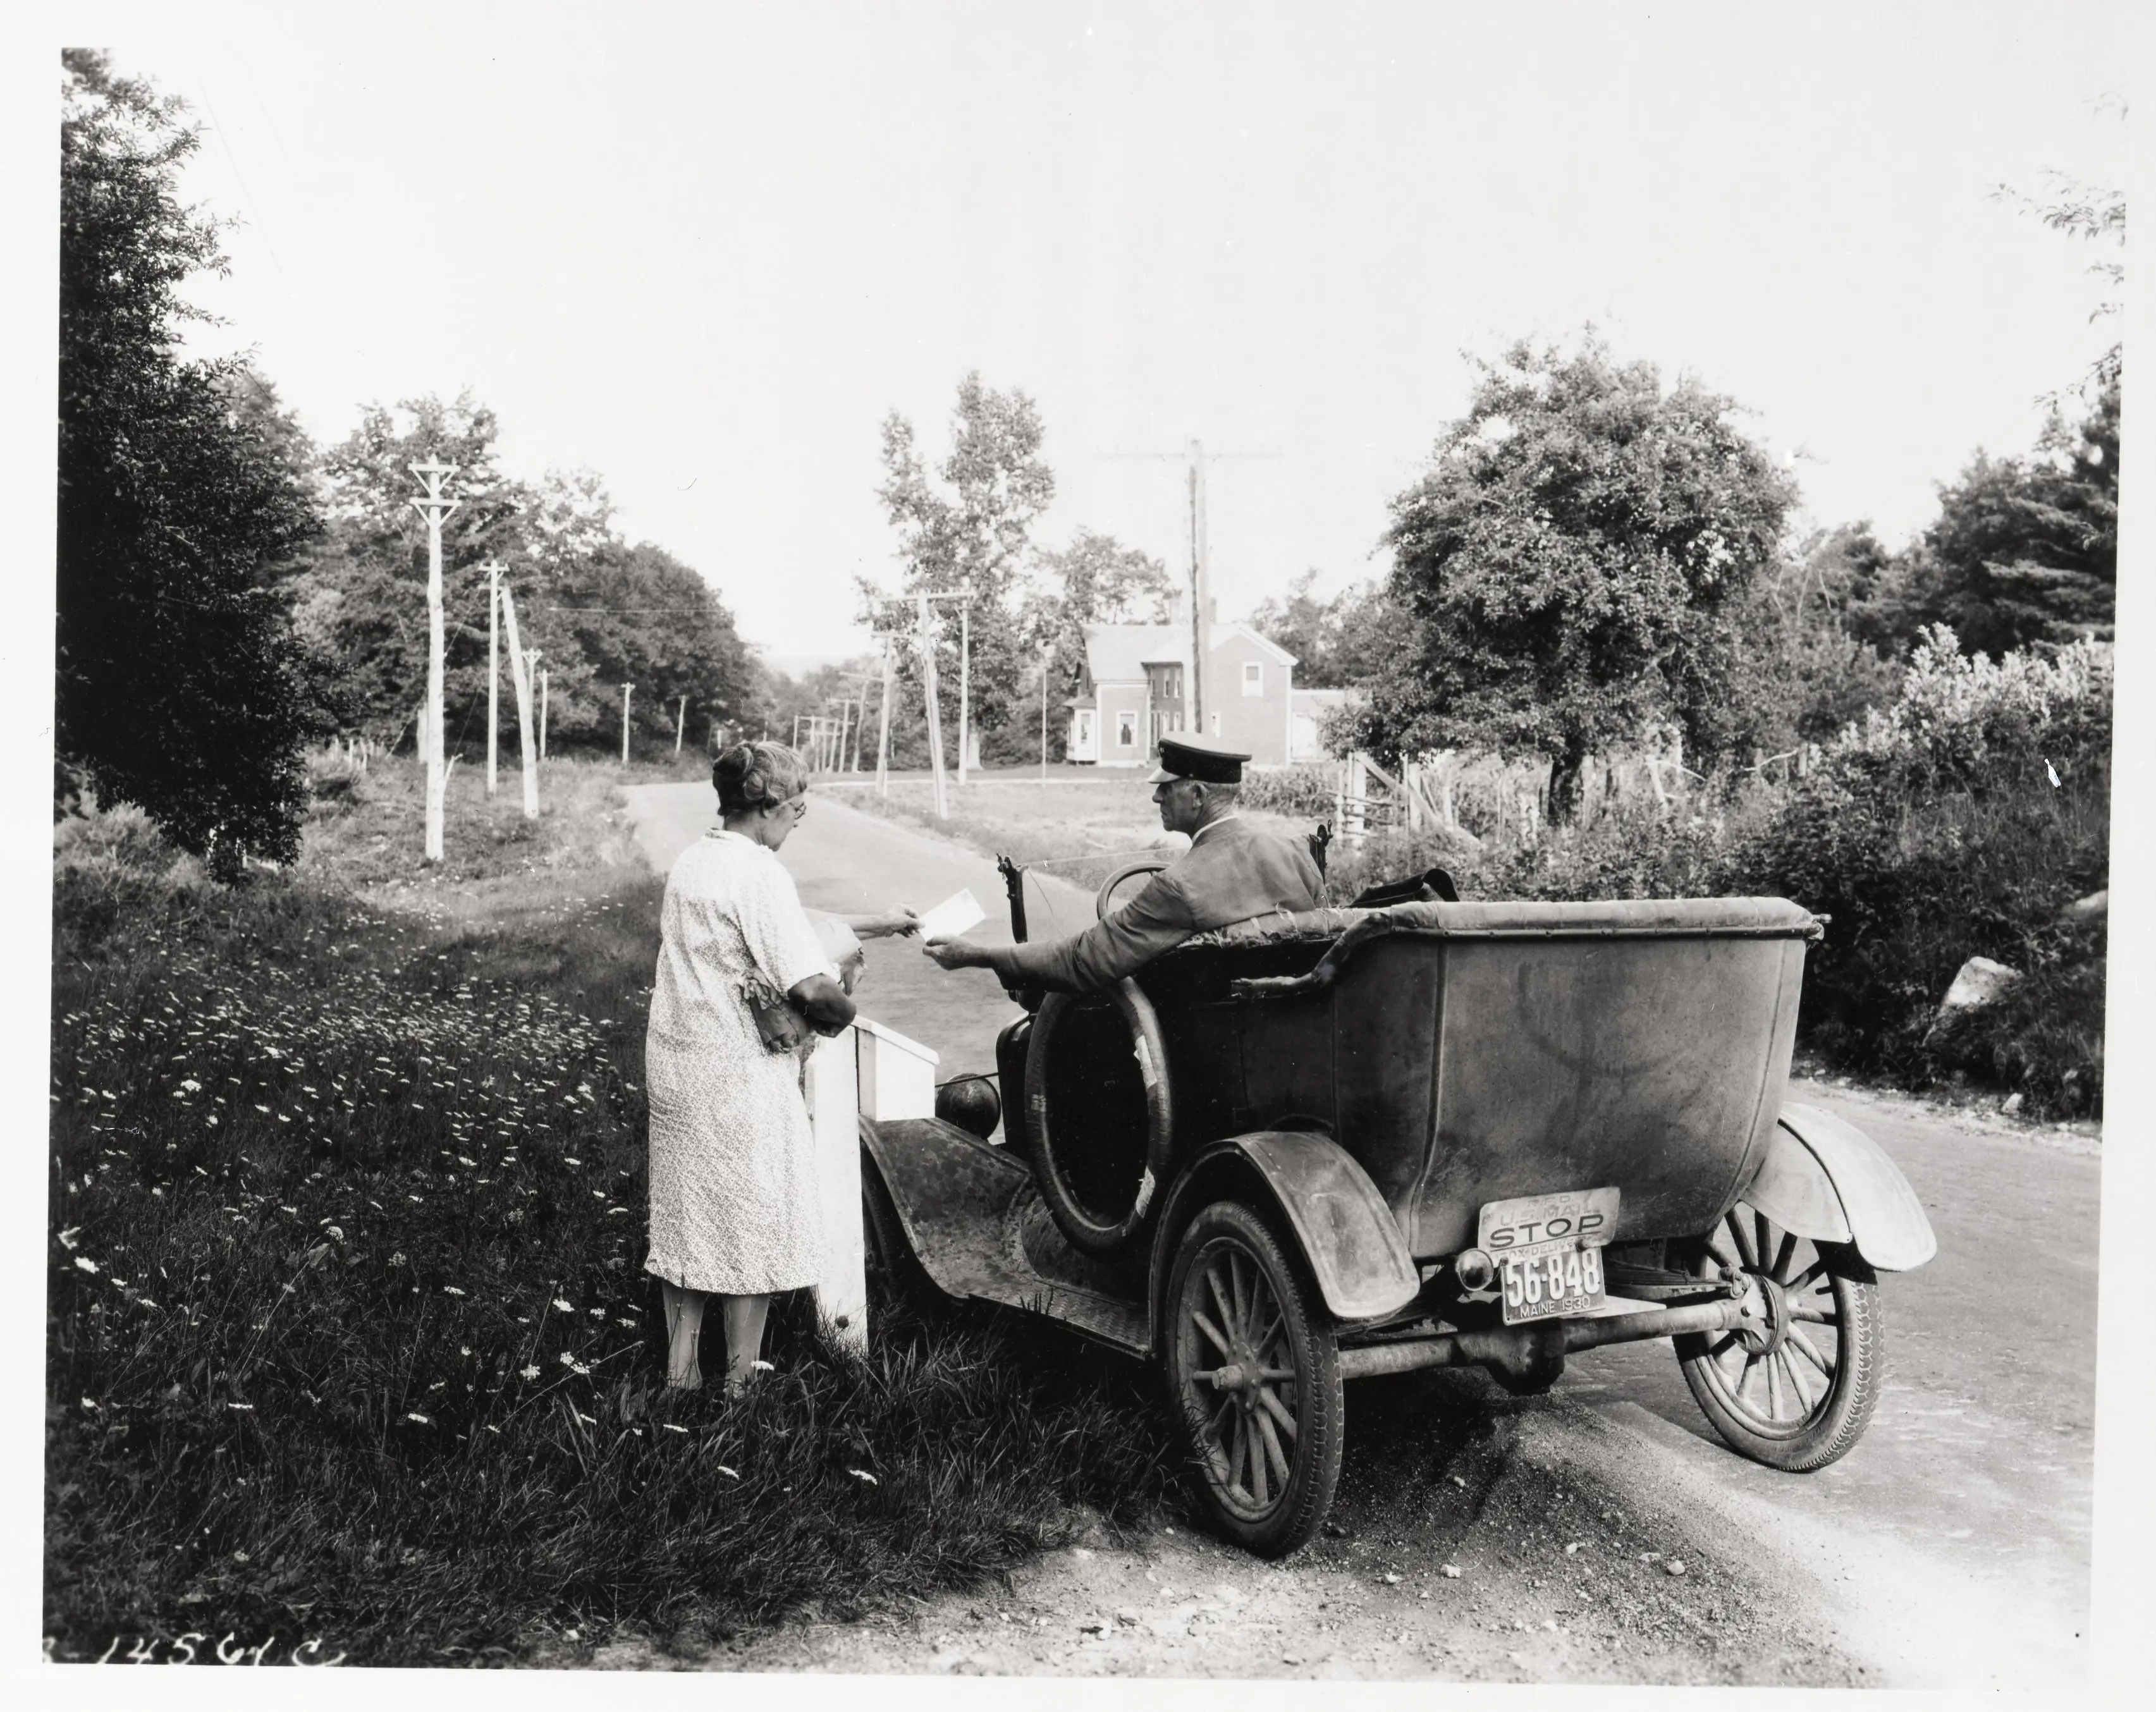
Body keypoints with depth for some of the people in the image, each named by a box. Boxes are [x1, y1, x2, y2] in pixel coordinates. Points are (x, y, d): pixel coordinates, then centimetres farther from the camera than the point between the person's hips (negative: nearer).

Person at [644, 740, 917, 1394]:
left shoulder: (692, 861, 10)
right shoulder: (758, 872, -18)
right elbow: (812, 985, -24)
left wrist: (878, 923, 20)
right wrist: (841, 1014, -3)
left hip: (674, 1063, 8)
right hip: (740, 1072, -8)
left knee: (688, 1217, 16)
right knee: (753, 1224, 5)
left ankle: (680, 1371, 24)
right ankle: (740, 1381, 14)